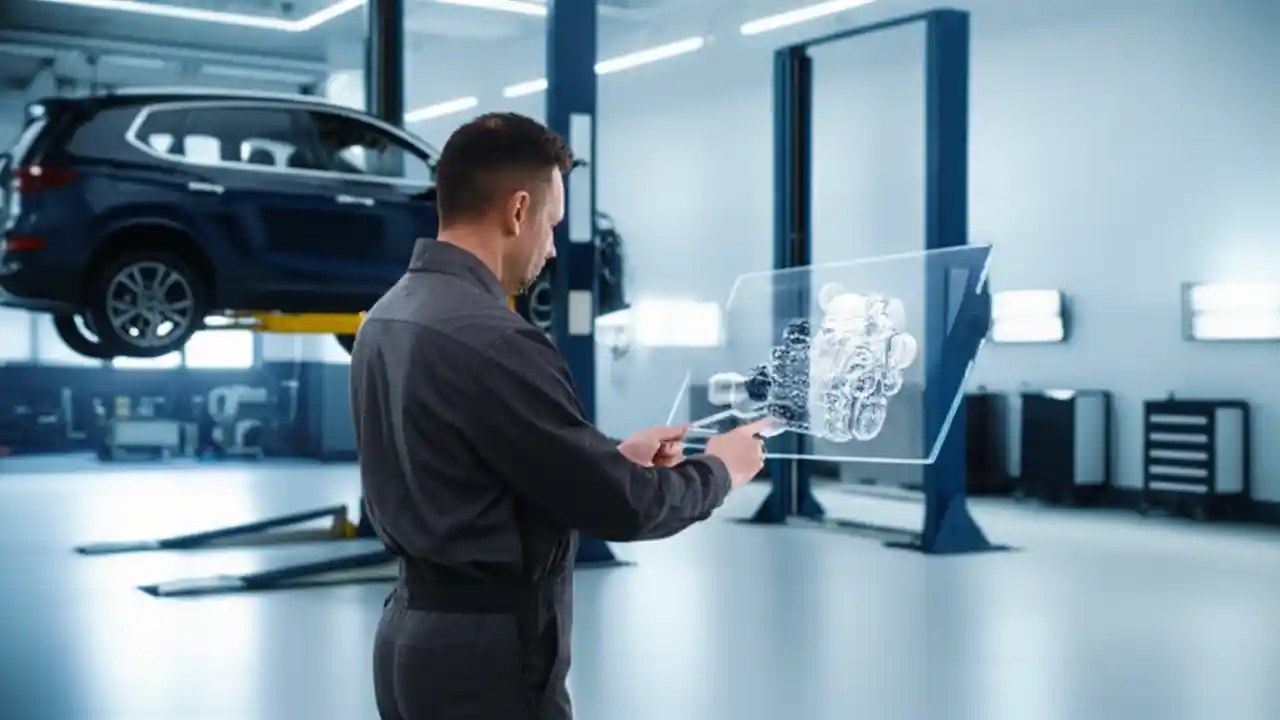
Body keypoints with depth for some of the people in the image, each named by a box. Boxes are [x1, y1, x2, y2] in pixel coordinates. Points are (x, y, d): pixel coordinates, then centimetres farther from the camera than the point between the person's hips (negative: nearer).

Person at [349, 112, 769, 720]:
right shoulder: (491, 339, -23)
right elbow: (618, 508, -17)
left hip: (413, 634, 9)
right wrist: (719, 469, 0)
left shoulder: (386, 319, 6)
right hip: (485, 653, -9)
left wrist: (614, 455, 15)